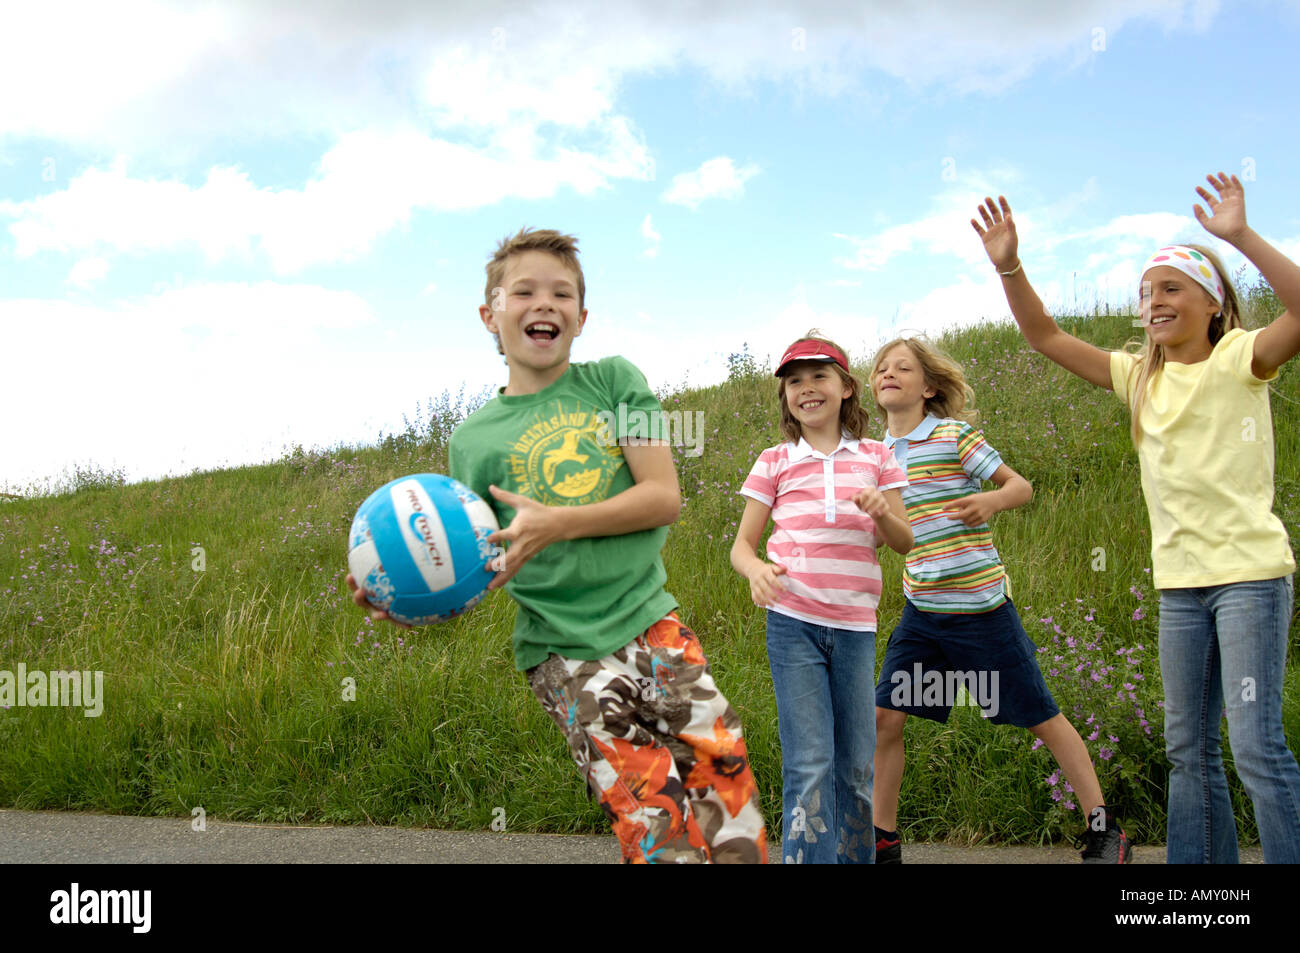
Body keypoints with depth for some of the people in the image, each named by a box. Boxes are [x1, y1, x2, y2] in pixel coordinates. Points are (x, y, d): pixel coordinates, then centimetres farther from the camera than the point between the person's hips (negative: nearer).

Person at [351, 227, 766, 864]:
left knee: (737, 835, -1)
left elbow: (664, 497, -5)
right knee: (663, 840, -11)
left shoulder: (614, 381, 4)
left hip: (652, 622, 2)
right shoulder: (474, 439, 4)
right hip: (567, 652, -2)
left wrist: (559, 524, -17)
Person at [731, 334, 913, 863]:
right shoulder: (774, 463, 7)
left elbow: (904, 543, 10)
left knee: (856, 769, 8)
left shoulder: (875, 457, 11)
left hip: (856, 626, 2)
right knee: (809, 768, -8)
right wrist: (756, 569, -17)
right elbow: (741, 545, 7)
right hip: (792, 622, -2)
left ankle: (856, 858, 21)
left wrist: (883, 512, -13)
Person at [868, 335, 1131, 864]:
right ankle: (884, 840, 13)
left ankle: (1104, 830, 19)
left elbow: (1021, 486, -6)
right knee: (885, 717, -2)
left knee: (1039, 716, 5)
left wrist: (989, 502, -25)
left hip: (979, 607, -5)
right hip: (920, 611, 5)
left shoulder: (955, 435, -9)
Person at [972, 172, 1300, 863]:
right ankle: (1201, 862, 21)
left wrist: (1242, 237, -34)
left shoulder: (1237, 360, -7)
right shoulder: (1141, 378, 8)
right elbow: (1045, 337, 7)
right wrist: (1008, 267, -5)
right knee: (1188, 748, 11)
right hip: (1179, 580, 6)